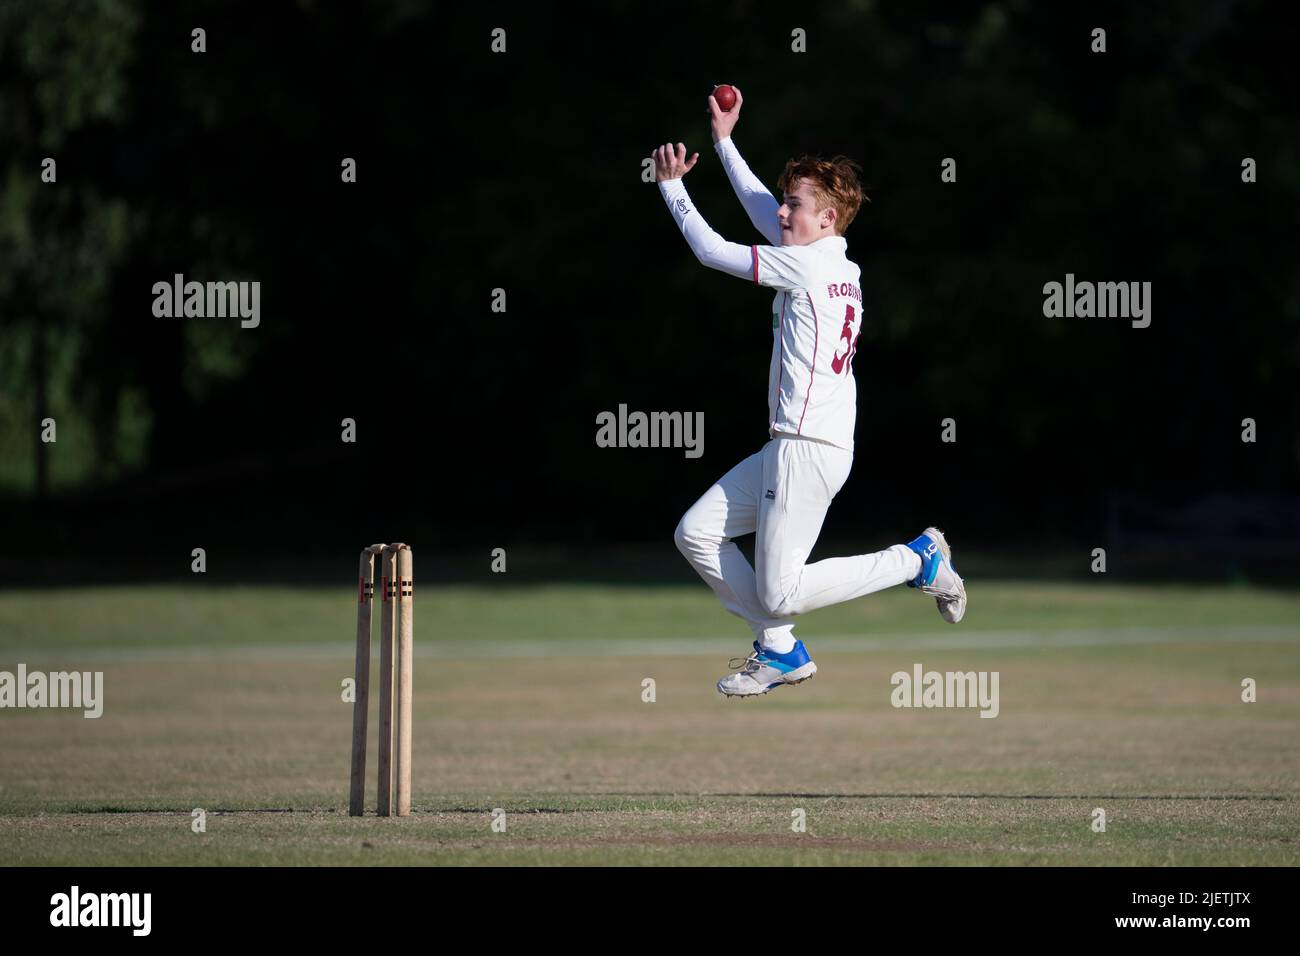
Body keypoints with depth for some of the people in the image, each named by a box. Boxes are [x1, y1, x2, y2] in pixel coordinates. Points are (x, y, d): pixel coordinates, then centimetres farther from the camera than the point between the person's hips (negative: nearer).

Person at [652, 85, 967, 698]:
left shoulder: (807, 265, -13)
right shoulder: (838, 262, 12)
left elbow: (711, 251, -8)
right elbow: (762, 210, 25)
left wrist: (671, 184, 4)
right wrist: (724, 142, 27)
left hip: (809, 449, -10)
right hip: (791, 445, 10)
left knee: (781, 594, -10)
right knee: (696, 533, 11)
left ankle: (918, 558, 1)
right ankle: (780, 651, 14)